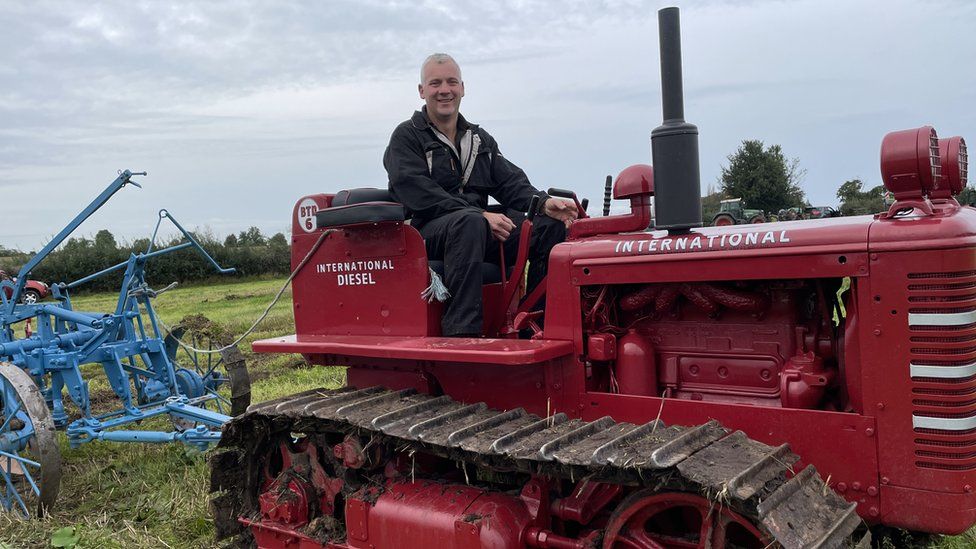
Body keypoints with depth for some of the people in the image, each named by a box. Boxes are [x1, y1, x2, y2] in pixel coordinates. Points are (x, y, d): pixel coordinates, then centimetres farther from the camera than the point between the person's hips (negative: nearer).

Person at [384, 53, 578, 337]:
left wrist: (543, 202, -10)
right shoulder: (407, 137, 3)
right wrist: (481, 215, -22)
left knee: (551, 226, -11)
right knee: (469, 221, -39)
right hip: (428, 233, -6)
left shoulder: (480, 139, 23)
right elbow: (421, 195, -13)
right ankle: (462, 331, -42)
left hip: (481, 230, 6)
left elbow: (510, 182, 12)